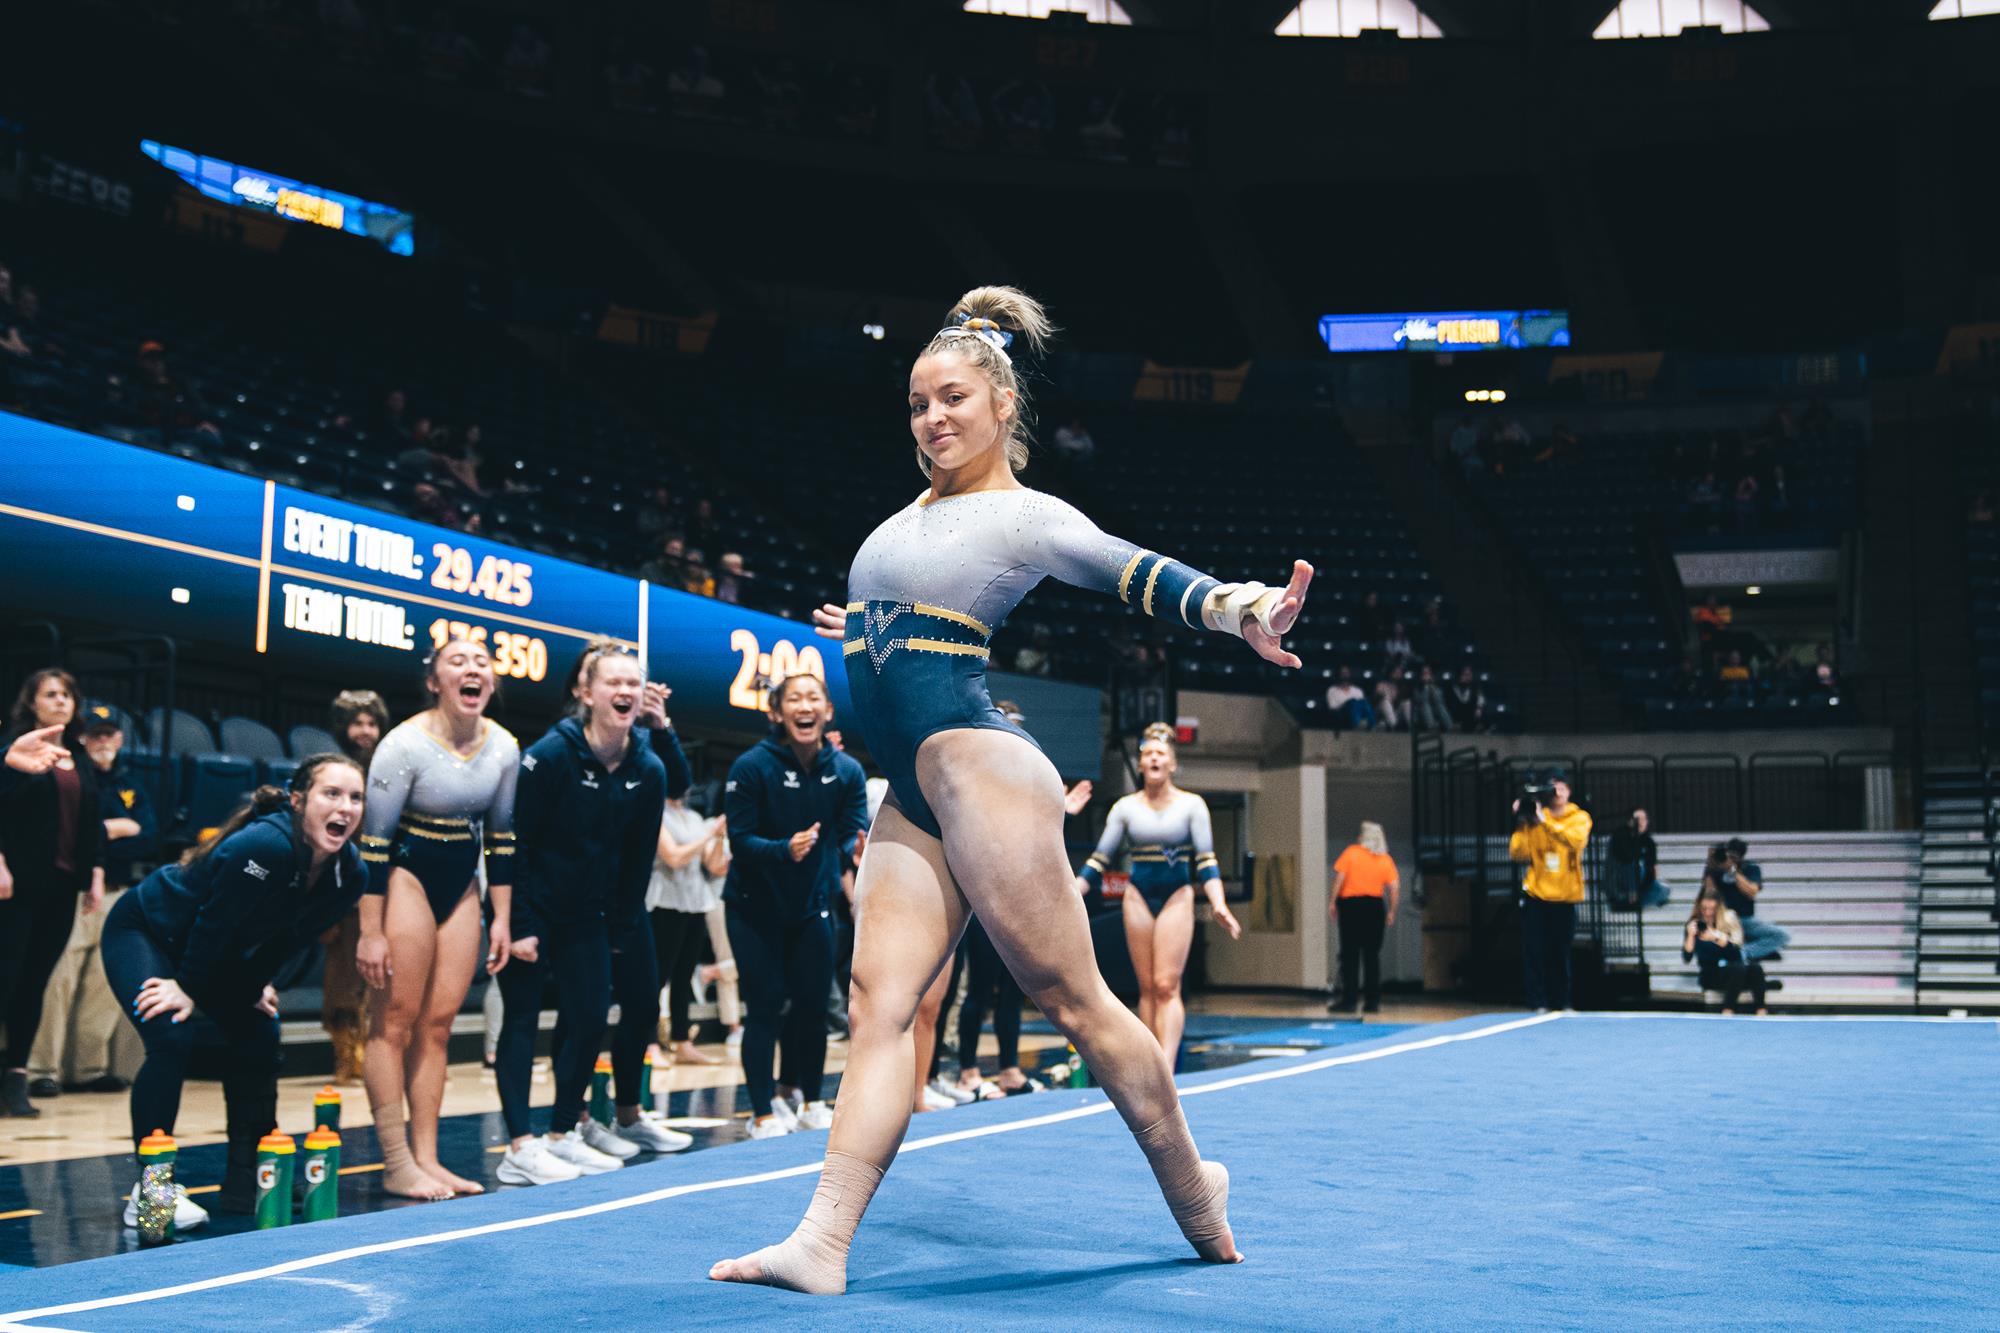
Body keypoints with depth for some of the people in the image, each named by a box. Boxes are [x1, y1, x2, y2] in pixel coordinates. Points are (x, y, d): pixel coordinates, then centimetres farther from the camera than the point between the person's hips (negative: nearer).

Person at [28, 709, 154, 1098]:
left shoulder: (132, 785, 15)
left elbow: (150, 841, 3)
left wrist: (101, 837, -9)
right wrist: (115, 829, -10)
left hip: (118, 895, 5)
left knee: (105, 985, 5)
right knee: (60, 979, -12)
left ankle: (87, 1068, 12)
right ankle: (43, 1070, -9)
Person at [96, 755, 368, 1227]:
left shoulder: (350, 874, -16)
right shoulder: (265, 847, -39)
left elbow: (291, 937, 1)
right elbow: (214, 924, -28)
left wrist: (257, 985, 2)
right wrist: (189, 989, -17)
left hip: (217, 953, 8)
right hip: (143, 932, -8)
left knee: (258, 1038, 2)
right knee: (172, 1039, -23)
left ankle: (245, 1185, 12)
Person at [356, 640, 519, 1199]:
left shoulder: (504, 748, -2)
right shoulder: (405, 744, -18)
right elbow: (374, 841, -16)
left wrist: (501, 919, 8)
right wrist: (370, 932, -18)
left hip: (460, 885, 6)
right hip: (405, 876, -5)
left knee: (438, 1025, 6)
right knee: (395, 1021, -5)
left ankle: (426, 1159, 12)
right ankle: (397, 1167, 1)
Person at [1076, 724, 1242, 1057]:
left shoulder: (1191, 805, 0)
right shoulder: (1125, 807, 5)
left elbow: (1205, 859, -3)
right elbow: (1100, 859, 6)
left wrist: (1219, 905, -15)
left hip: (1177, 897, -2)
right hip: (1138, 898, 2)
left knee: (1167, 986, -12)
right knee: (1146, 988, 3)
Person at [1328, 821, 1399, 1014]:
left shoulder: (1351, 852, -2)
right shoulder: (1386, 859, 5)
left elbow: (1339, 877, -8)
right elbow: (1395, 887, 0)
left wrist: (1333, 902, -3)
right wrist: (1391, 911, 8)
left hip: (1351, 904, -3)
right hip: (1375, 906, 3)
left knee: (1350, 955, 2)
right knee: (1372, 955, 8)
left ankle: (1349, 1000, 0)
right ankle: (1373, 1001, 8)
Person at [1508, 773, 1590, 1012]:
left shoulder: (1579, 818, 0)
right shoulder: (1535, 817, 3)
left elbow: (1575, 839, -23)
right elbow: (1517, 852, -4)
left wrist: (1544, 821, -28)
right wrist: (1521, 824, -13)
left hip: (1565, 896, -1)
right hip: (1535, 894, 1)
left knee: (1561, 953, 6)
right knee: (1534, 951, -3)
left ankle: (1562, 1002, 17)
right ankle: (1539, 1003, 2)